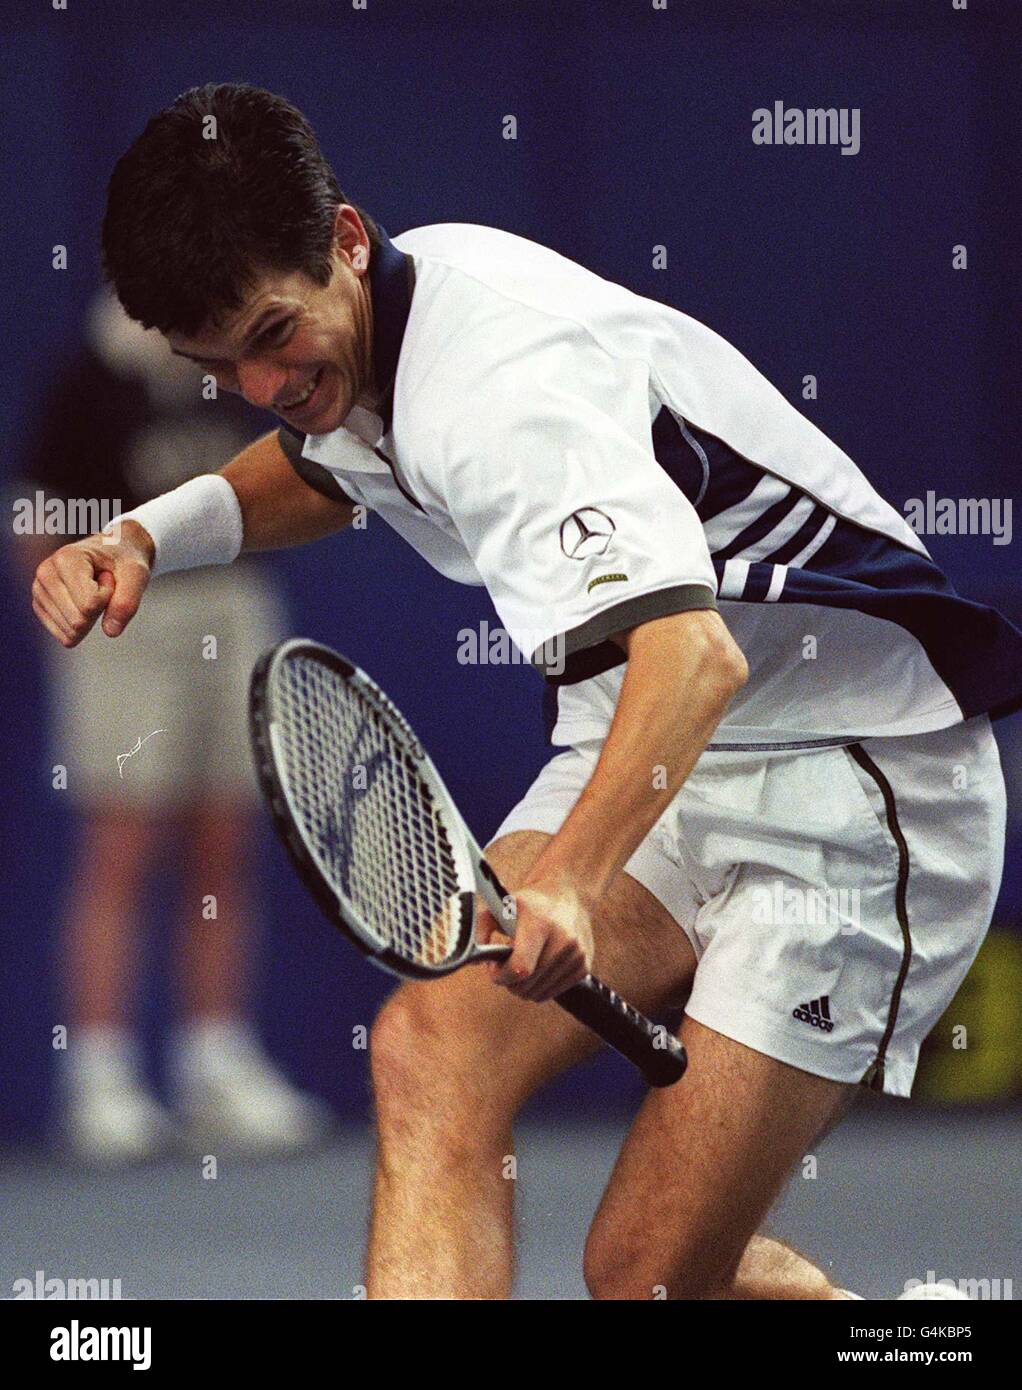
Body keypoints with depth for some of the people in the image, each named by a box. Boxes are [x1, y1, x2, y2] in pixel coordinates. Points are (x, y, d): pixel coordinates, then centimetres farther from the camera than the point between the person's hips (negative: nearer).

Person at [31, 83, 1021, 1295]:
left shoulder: (508, 386, -27)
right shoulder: (359, 327, 2)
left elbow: (695, 654, -41)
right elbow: (325, 471, 29)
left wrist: (567, 879, -56)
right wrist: (148, 535, 9)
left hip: (852, 773, -9)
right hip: (647, 756, 9)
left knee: (649, 1273, -14)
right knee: (431, 1043, -20)